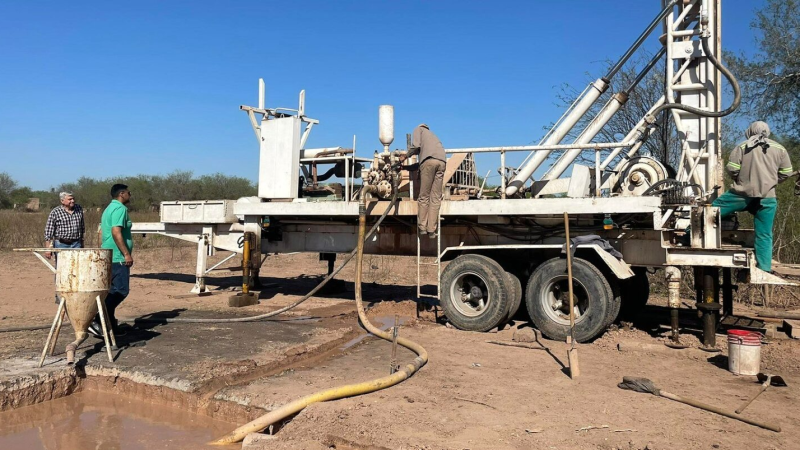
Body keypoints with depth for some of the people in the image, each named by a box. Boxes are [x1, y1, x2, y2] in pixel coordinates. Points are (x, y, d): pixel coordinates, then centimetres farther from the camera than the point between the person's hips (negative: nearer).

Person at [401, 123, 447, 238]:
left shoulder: (418, 129, 23)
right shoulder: (432, 135, 41)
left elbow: (416, 146, 7)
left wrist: (405, 157, 19)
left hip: (429, 160, -4)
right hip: (442, 161, 5)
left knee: (424, 196, 1)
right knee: (436, 197, 2)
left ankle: (422, 227, 1)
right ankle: (431, 230, -1)